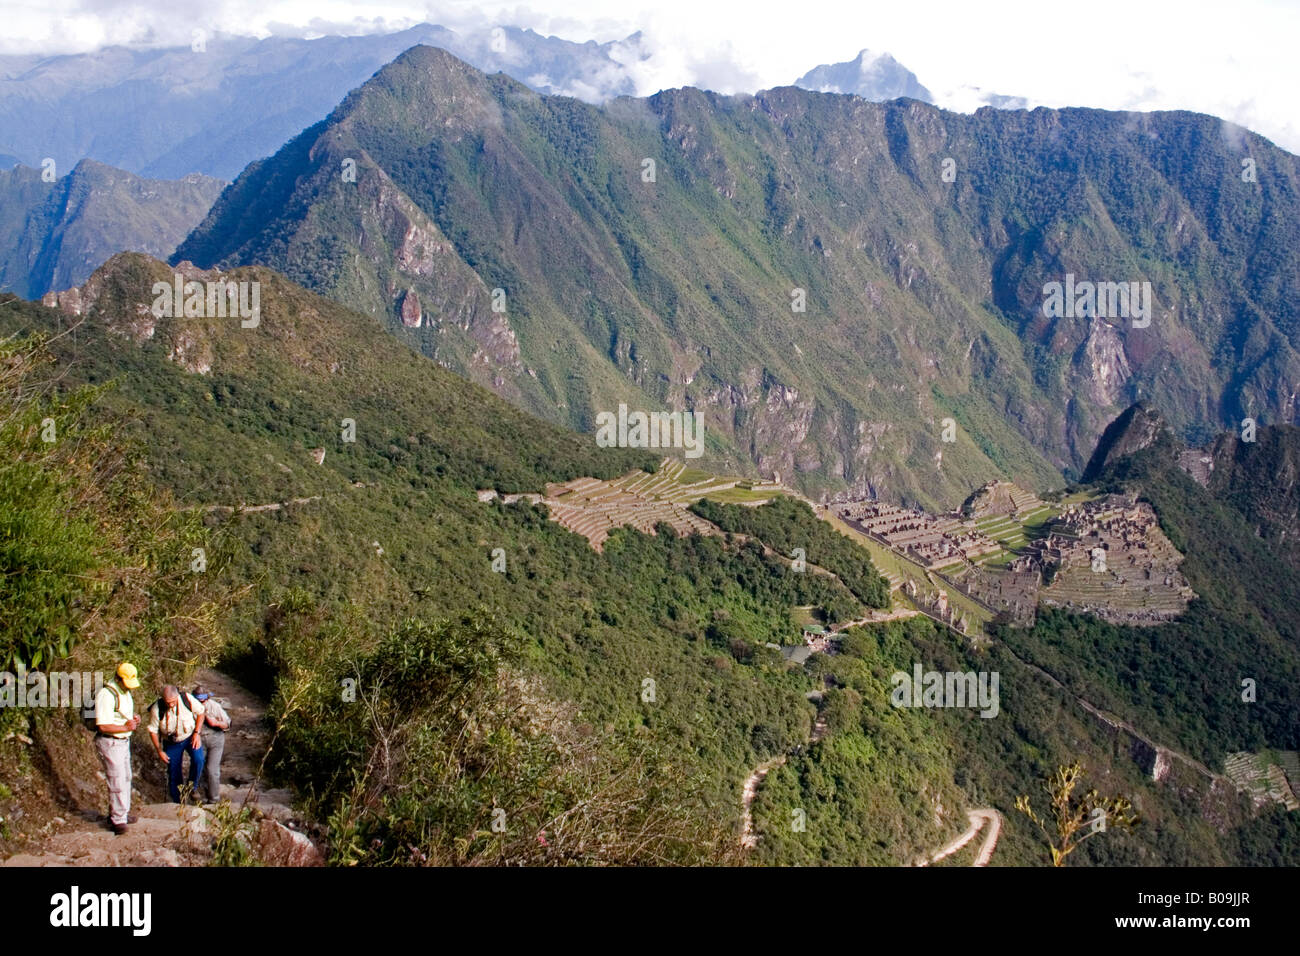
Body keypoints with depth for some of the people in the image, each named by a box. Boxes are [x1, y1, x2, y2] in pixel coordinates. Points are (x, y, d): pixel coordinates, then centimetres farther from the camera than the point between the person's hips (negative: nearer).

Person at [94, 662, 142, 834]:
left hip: (123, 741, 9)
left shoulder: (125, 692, 7)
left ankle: (122, 812, 31)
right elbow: (103, 726, -27)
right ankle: (118, 820, 2)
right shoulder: (106, 694, -23)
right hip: (109, 743, -9)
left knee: (125, 777, 17)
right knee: (117, 780, -7)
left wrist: (134, 718, 1)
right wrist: (126, 728, -23)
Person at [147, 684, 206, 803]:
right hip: (171, 743, 0)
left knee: (198, 760, -23)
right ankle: (176, 802, 23)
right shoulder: (156, 709, -24)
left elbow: (200, 712, -6)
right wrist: (159, 751, -8)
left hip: (190, 736, 0)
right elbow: (153, 731, -10)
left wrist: (197, 733, -13)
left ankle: (192, 788, -1)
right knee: (174, 772, 5)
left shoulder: (187, 699, -24)